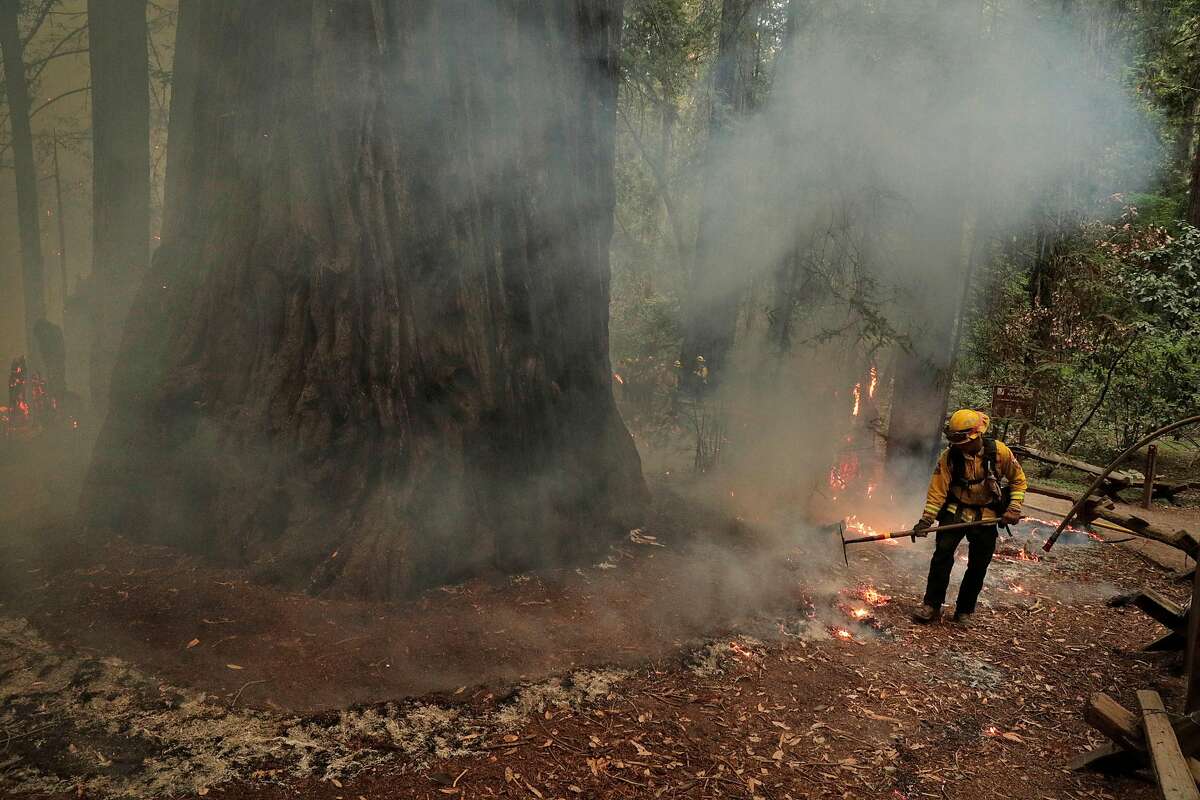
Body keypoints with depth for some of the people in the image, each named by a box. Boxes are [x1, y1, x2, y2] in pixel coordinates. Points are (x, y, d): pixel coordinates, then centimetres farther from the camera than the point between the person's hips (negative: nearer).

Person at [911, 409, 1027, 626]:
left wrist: (1014, 508, -8)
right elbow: (938, 489, -13)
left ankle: (964, 611, 20)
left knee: (978, 566, 5)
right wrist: (927, 519, -21)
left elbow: (1018, 480, 1)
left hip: (986, 518, 1)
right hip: (955, 513, -1)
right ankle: (931, 606, -6)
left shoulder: (999, 451, -14)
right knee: (942, 555, -14)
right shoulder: (949, 456, -14)